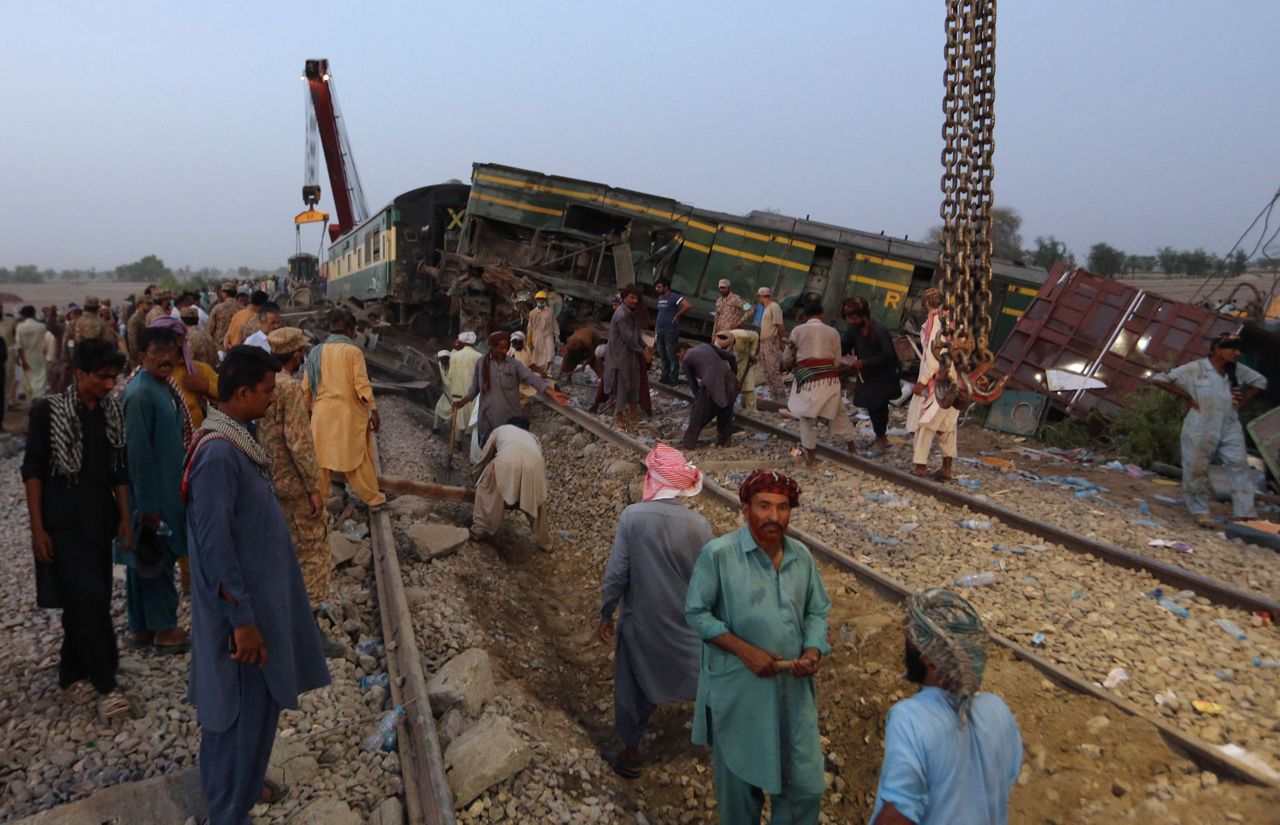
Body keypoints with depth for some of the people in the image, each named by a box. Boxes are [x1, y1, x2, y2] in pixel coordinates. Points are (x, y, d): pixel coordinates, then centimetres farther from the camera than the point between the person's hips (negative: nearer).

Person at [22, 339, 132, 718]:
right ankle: (105, 684, 0)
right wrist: (37, 528, -11)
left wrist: (125, 517, 6)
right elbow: (32, 470, -8)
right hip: (63, 523, -5)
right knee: (89, 597, -10)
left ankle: (72, 668, 31)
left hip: (99, 520, 5)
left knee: (88, 598, 12)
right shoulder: (48, 410, -9)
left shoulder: (112, 411, 4)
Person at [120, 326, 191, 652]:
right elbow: (137, 452, -22)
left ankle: (142, 626, 26)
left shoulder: (166, 386, 7)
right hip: (151, 493, -9)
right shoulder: (140, 393, -20)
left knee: (145, 561, 16)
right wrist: (148, 505, -21)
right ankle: (163, 627, 15)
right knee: (156, 560, 2)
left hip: (168, 488, 9)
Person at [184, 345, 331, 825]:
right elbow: (215, 546, -25)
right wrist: (243, 618, -21)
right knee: (244, 706, 5)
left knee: (253, 703, 22)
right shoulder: (218, 453, -26)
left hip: (258, 592, 9)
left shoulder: (237, 439, 4)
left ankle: (238, 783, 40)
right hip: (242, 604, -9)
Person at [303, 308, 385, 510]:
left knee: (321, 457, 13)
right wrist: (373, 411, -10)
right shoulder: (353, 351, -10)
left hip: (322, 413, 3)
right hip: (349, 413, -3)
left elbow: (306, 387, 6)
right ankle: (373, 498, 17)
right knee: (359, 457, 8)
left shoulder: (316, 352, 2)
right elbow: (362, 385, -15)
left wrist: (307, 412, 17)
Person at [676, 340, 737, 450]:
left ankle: (689, 442, 23)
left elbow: (693, 384, 15)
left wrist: (698, 398, 29)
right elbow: (730, 356, 20)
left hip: (711, 384, -5)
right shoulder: (705, 346, 27)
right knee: (725, 414, 23)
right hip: (729, 380, 5)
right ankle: (723, 440, 33)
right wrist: (734, 374, 28)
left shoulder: (685, 361, 14)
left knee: (699, 413, 14)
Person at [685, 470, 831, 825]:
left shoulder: (801, 556, 0)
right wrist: (745, 651, -18)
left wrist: (813, 650, -10)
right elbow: (696, 612, -11)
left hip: (794, 689, 4)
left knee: (807, 783, 11)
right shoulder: (718, 553, -15)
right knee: (740, 777, 17)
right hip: (737, 690, -4)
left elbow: (817, 611, 9)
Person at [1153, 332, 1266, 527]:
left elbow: (1260, 381, 24)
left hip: (1230, 428, 4)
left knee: (1240, 467, -6)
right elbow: (1160, 380, -8)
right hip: (1200, 429, -4)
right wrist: (1187, 397, -9)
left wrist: (1242, 401, 9)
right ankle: (1200, 511, 16)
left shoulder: (1238, 370, 7)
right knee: (1196, 470, 1)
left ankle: (1245, 514, -5)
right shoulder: (1195, 369, -8)